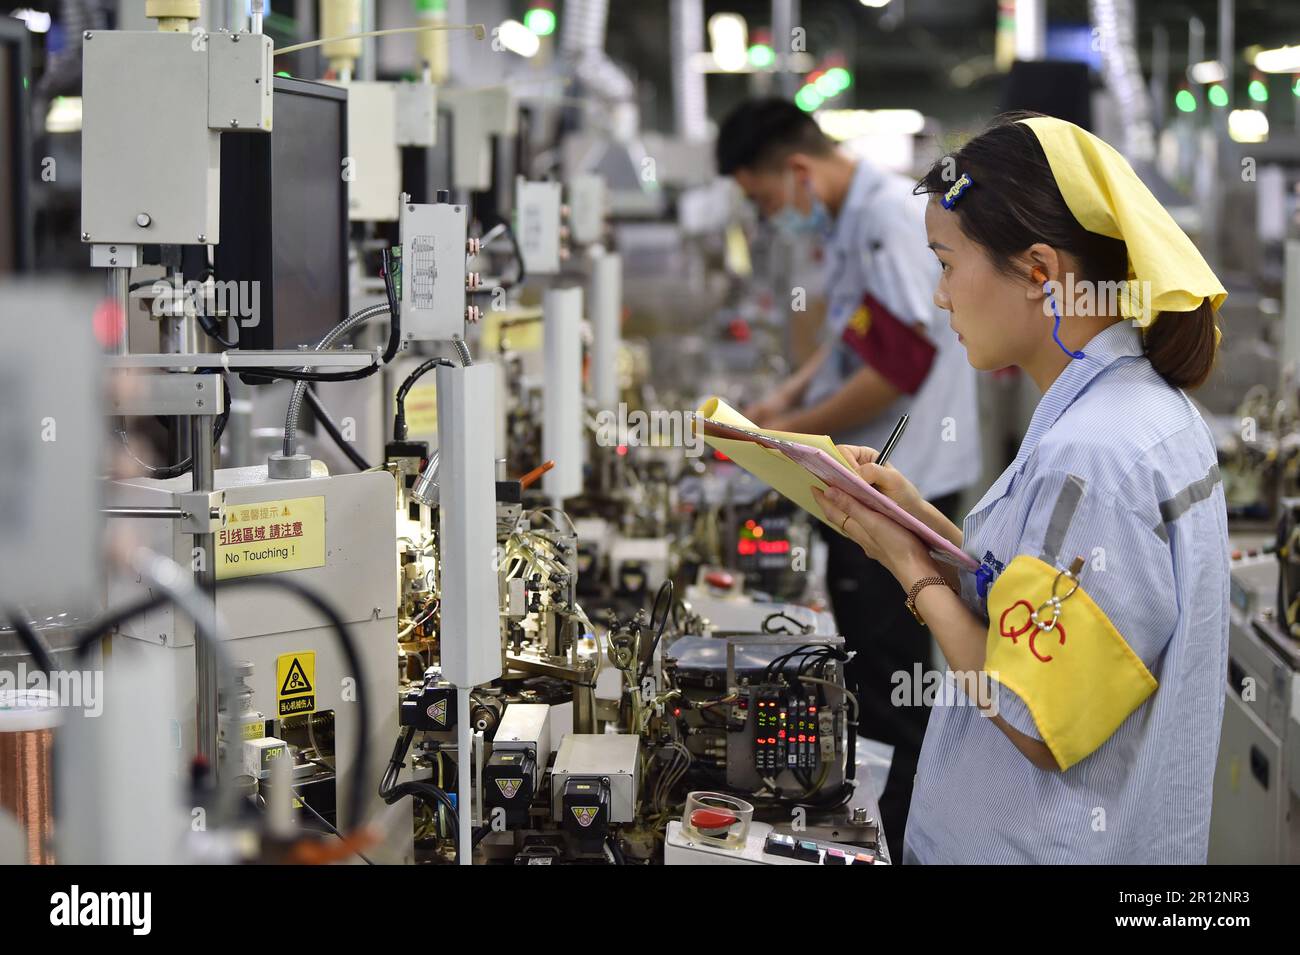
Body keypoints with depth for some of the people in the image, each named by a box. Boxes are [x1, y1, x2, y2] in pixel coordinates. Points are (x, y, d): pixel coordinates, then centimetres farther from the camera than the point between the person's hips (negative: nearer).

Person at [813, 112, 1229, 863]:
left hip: (1040, 843, -9)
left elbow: (1036, 727, -23)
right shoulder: (1151, 406, 4)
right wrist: (921, 517, 2)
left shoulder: (1088, 457, -26)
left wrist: (914, 568, -12)